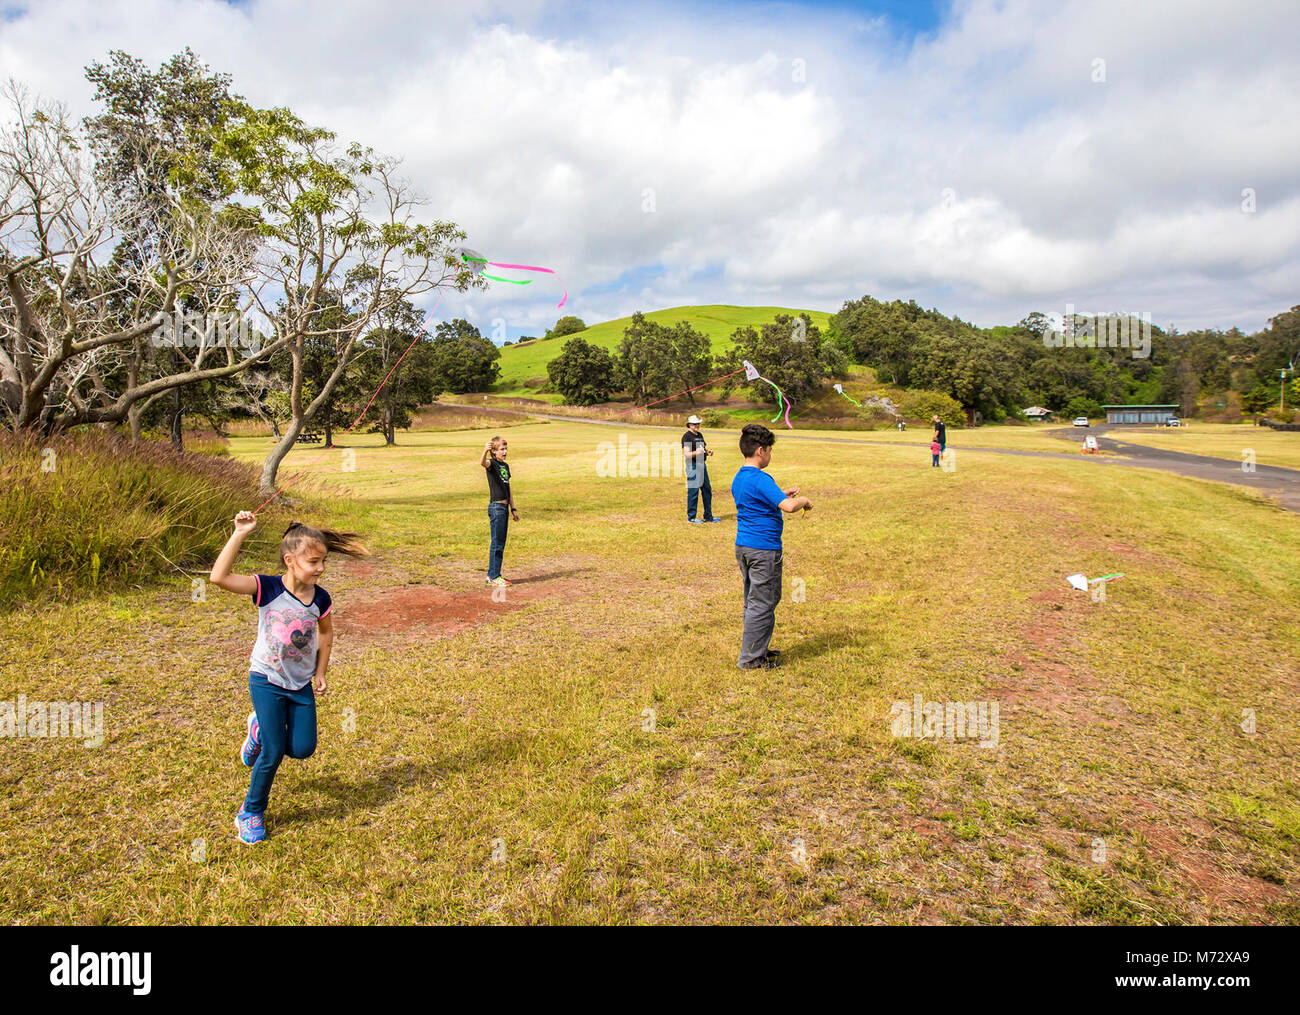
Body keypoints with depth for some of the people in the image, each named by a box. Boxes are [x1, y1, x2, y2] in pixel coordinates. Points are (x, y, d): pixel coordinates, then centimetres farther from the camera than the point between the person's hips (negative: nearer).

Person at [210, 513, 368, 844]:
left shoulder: (320, 598, -8)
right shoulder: (268, 588, -19)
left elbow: (326, 633, 11)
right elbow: (219, 577, -33)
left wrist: (320, 672, 8)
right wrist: (240, 534, -34)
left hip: (301, 684, 4)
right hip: (266, 681, -4)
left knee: (303, 748, 4)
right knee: (273, 753, -4)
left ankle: (261, 729, 34)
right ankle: (251, 813, 20)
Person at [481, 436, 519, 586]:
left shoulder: (505, 466, 15)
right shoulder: (492, 463, -8)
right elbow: (483, 463, -34)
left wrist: (513, 509, 20)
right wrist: (485, 451, -56)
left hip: (504, 507, 8)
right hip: (496, 507, -8)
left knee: (501, 543, 12)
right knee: (496, 543, -4)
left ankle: (493, 575, 20)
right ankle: (493, 576, 3)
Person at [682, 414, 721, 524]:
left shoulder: (700, 435, 17)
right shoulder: (687, 436, -9)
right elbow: (686, 454, -16)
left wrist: (708, 452, 5)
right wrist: (697, 452, -32)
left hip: (702, 464, 9)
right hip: (693, 466, -9)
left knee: (707, 490, 12)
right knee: (693, 492, -5)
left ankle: (708, 516, 22)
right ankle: (691, 517, 5)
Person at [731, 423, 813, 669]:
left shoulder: (738, 478, 11)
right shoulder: (761, 479, -19)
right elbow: (788, 507, -27)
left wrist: (783, 494, 19)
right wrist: (803, 501, -7)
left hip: (743, 546, 9)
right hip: (764, 549, -9)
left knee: (753, 600, 18)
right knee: (763, 603, 0)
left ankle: (755, 650, 28)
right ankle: (750, 658, 5)